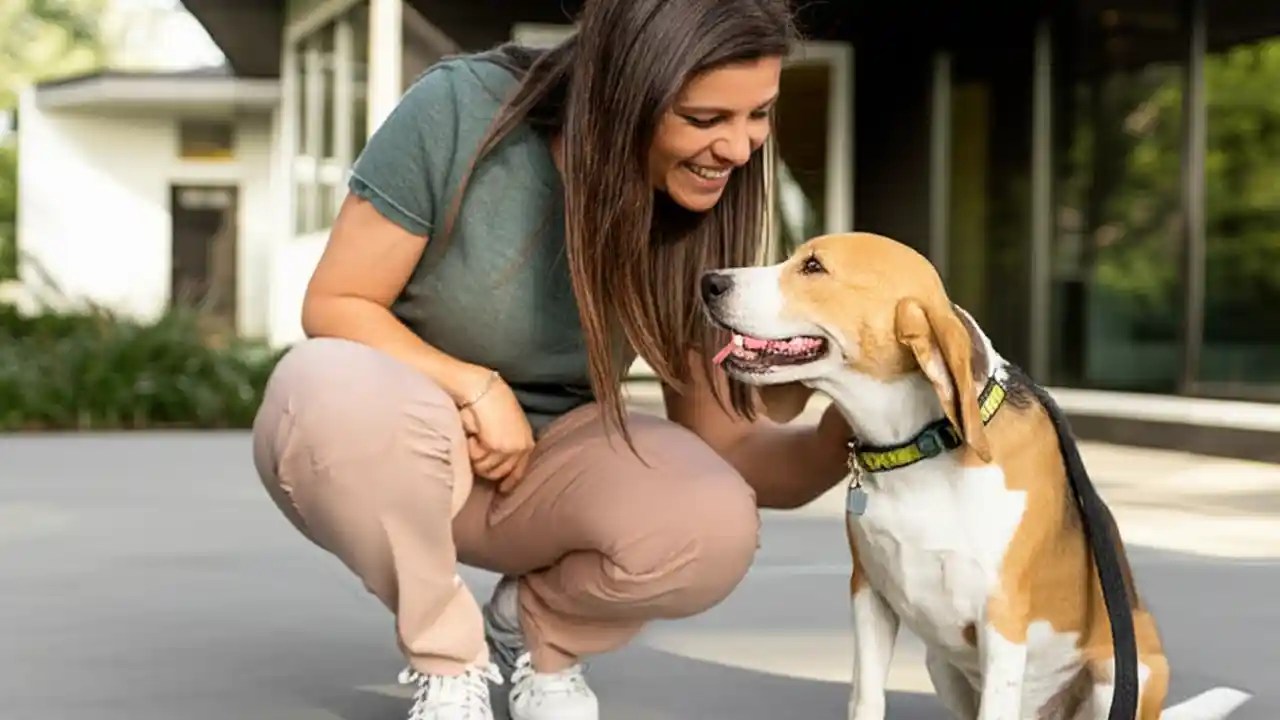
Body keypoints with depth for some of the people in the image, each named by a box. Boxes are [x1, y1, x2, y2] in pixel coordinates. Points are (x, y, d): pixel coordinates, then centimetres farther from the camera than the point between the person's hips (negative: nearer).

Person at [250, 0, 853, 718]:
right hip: (395, 447, -1)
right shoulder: (460, 113, -24)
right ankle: (446, 654, -8)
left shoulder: (703, 211, -14)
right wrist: (475, 387, -28)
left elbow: (730, 451, -12)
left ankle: (533, 630, 6)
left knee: (715, 525, -30)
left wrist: (843, 434, -32)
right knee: (329, 386, -38)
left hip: (550, 458, 2)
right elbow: (334, 306, -14)